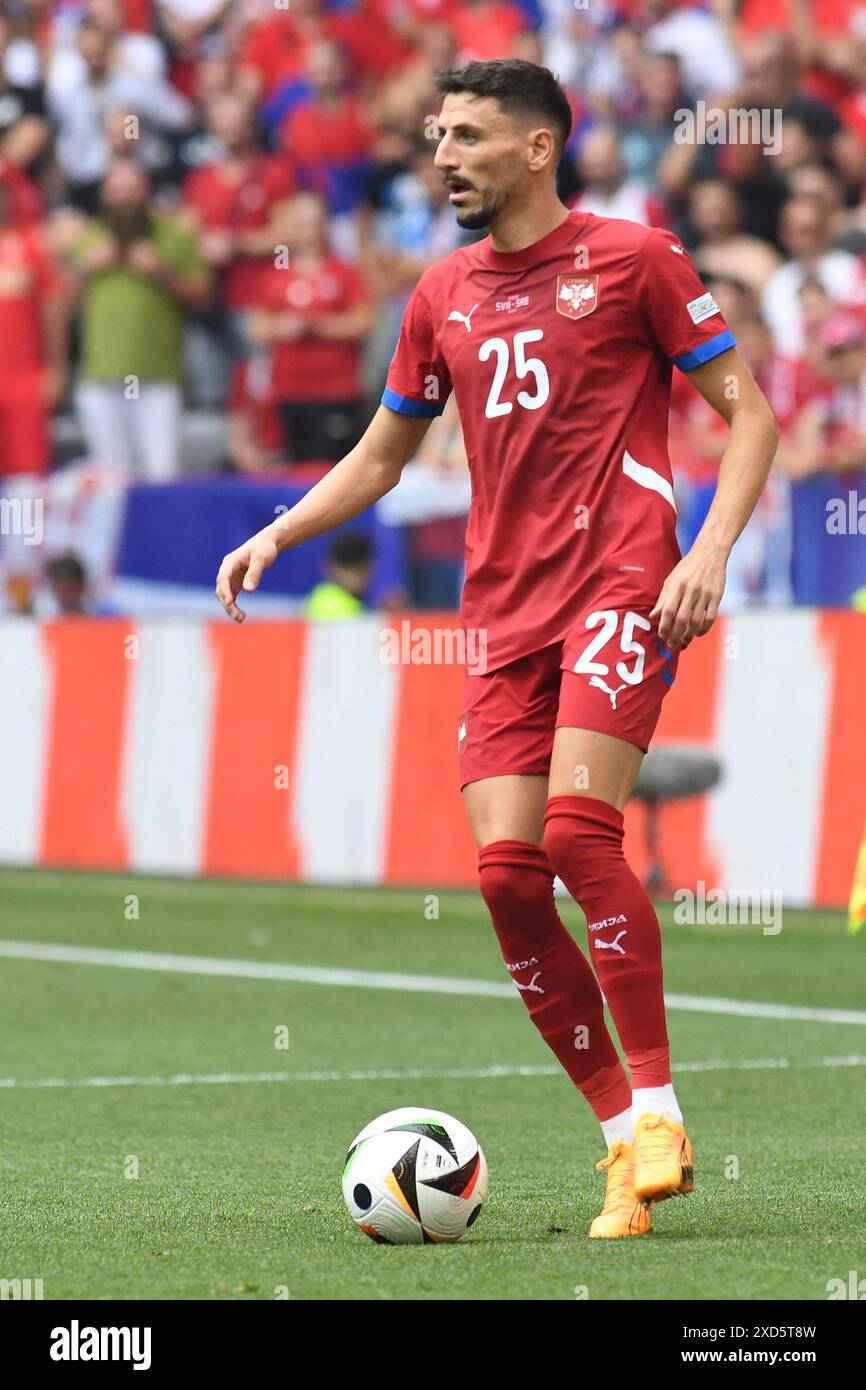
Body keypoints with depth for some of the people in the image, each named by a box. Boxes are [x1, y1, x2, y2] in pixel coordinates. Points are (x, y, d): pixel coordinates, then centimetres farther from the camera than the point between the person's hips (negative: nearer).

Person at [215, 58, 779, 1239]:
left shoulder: (632, 258, 1)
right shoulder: (443, 297, 16)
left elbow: (747, 410, 1)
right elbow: (380, 457, 27)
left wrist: (711, 552, -13)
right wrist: (275, 536, 11)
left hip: (618, 587, -5)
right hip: (504, 606, 5)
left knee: (578, 833, -22)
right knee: (506, 872, -7)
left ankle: (658, 1111, -11)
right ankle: (625, 1140, 2)